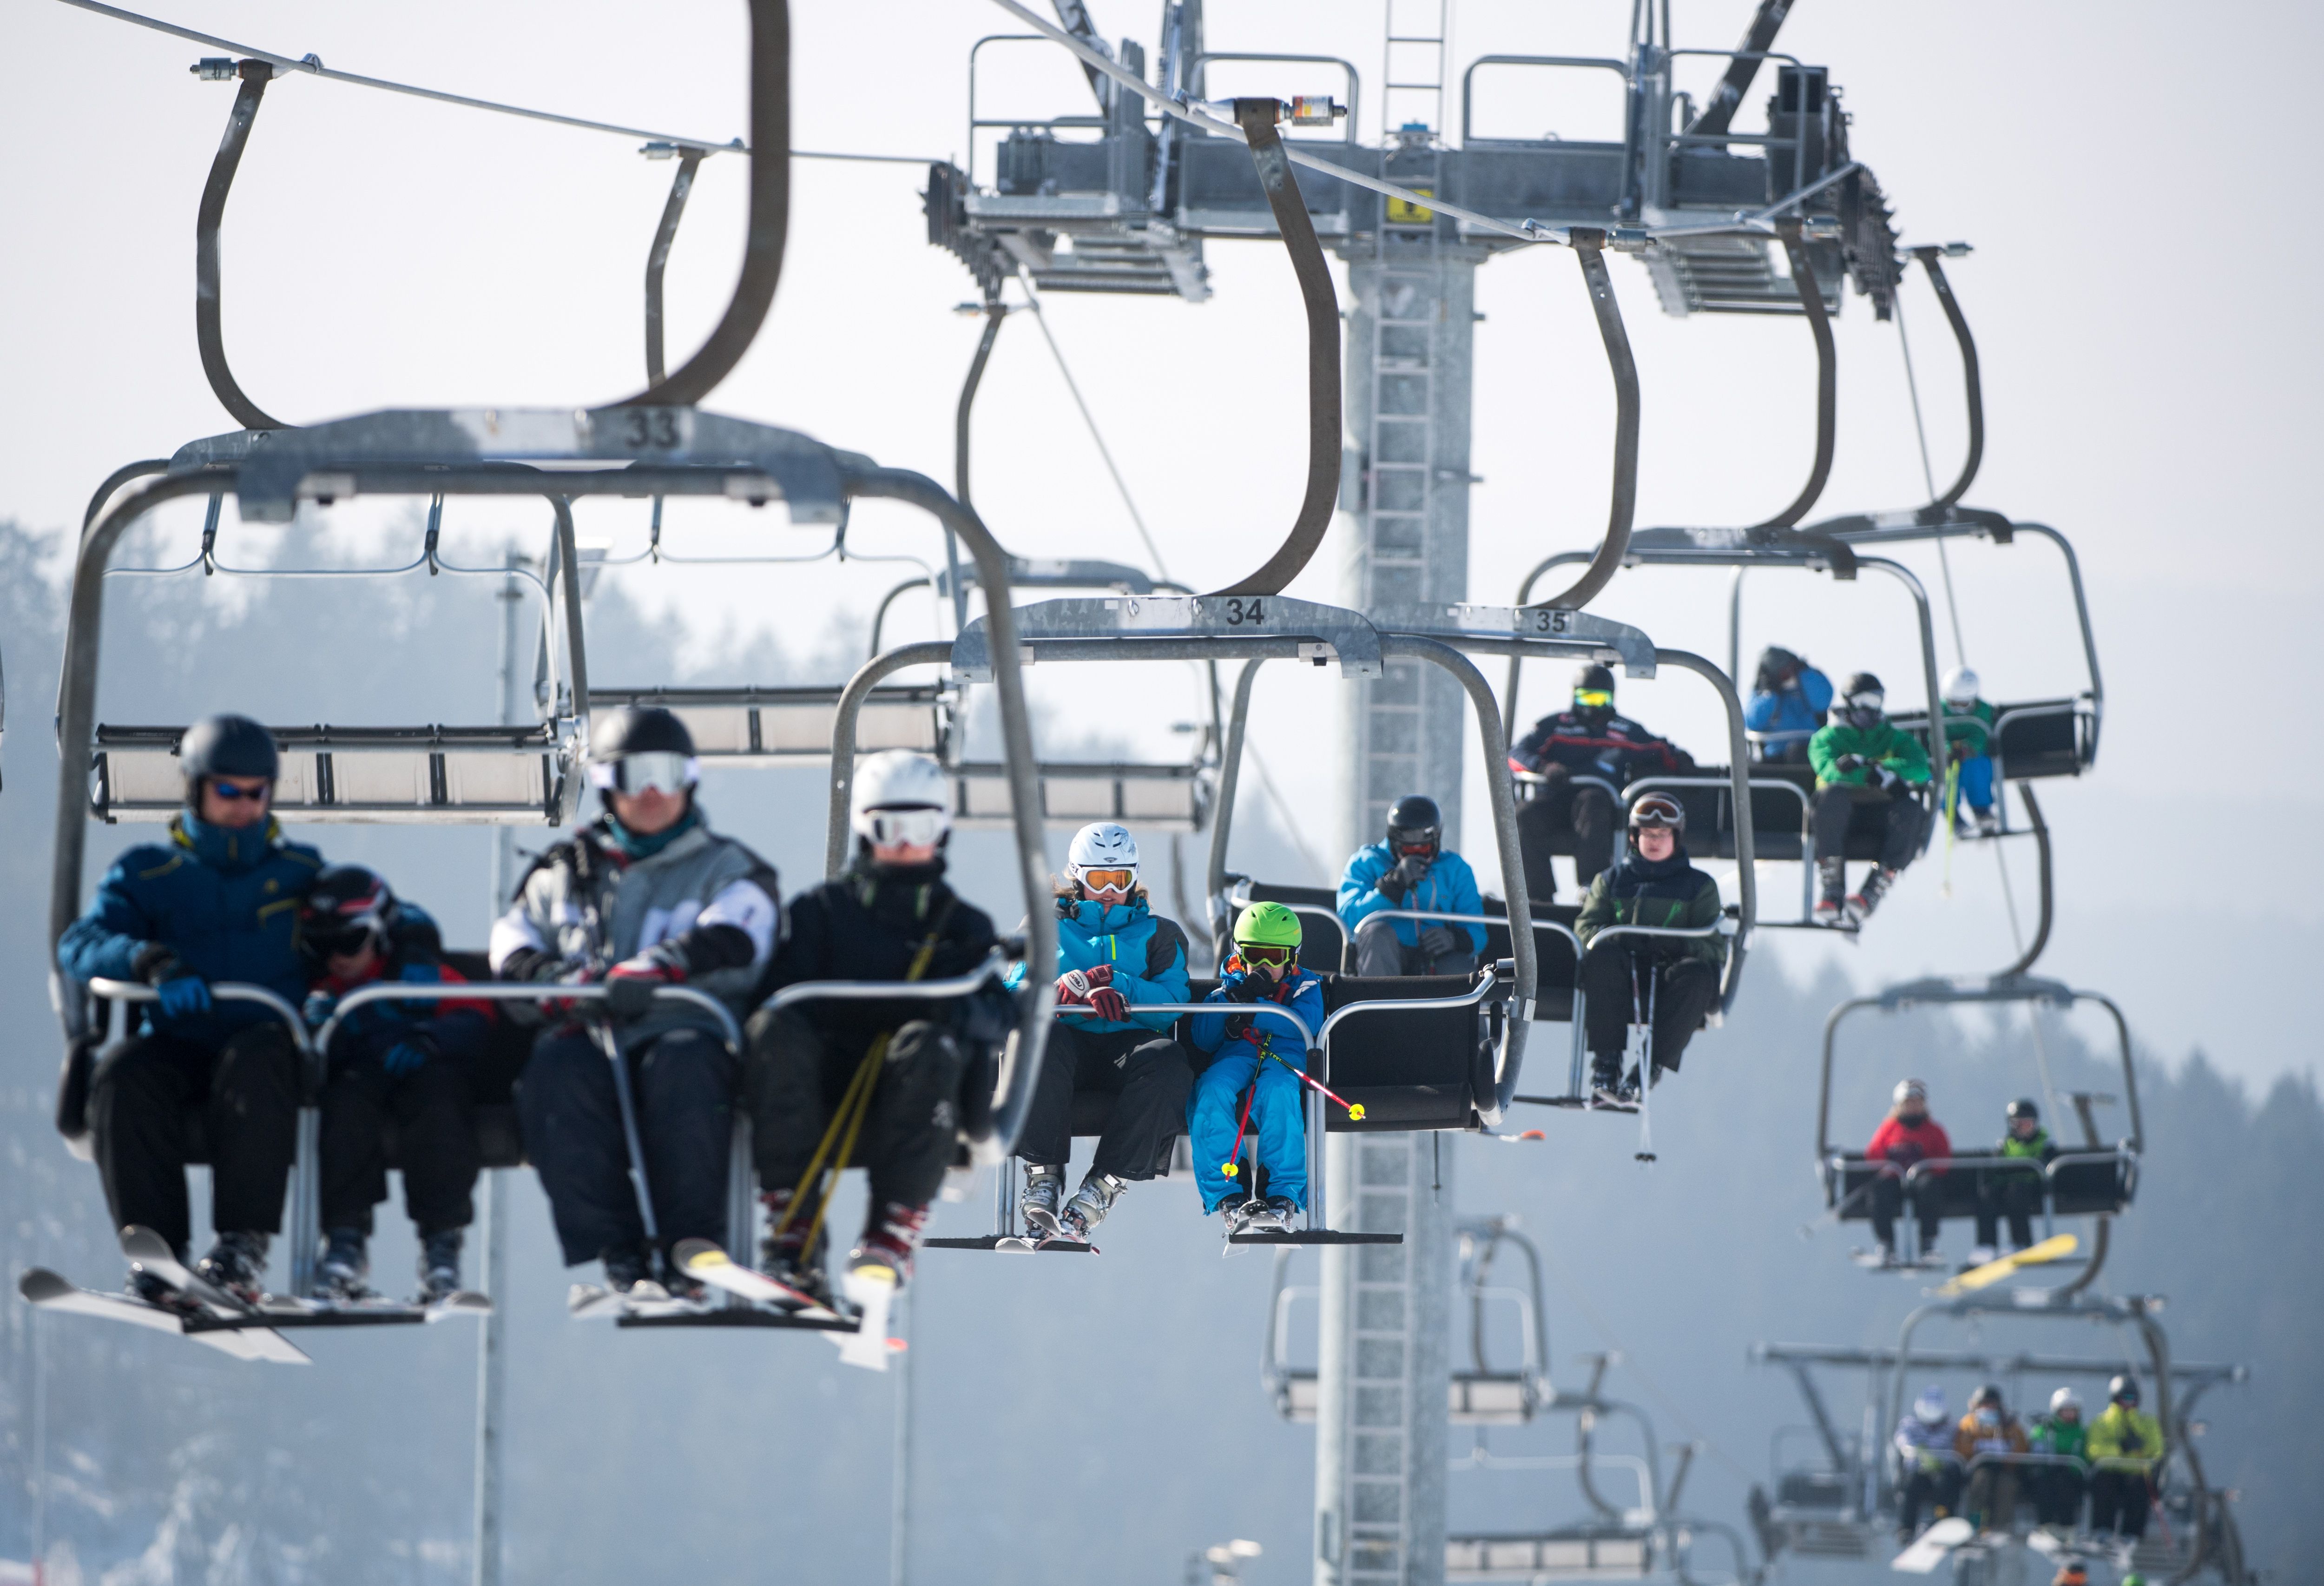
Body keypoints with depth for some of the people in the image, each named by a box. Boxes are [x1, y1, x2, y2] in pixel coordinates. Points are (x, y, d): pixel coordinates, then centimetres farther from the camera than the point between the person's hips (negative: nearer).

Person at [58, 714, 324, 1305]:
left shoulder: (300, 873, 16)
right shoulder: (148, 873, 12)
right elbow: (79, 944, -4)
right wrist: (150, 962, -26)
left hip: (269, 1043, -1)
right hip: (178, 1050, 1)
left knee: (253, 1059, -38)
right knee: (123, 1075, -33)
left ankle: (245, 1249, -42)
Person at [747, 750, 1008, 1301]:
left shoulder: (963, 926, 21)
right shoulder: (821, 911, 19)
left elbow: (999, 1013, 5)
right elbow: (782, 995, 4)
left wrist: (972, 1012, -20)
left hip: (914, 1120, 0)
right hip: (823, 1111, 0)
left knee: (928, 1045, -34)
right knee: (776, 1029, -30)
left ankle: (893, 1234, -36)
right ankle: (791, 1230, -35)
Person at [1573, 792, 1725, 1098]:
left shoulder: (1699, 886, 19)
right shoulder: (1611, 881, 25)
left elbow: (1715, 947, 7)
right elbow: (1586, 926, 12)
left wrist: (1677, 944, -15)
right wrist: (1615, 937, -12)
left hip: (1670, 973, -1)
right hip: (1622, 975, 1)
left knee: (1698, 974, -36)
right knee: (1601, 956, -35)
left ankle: (1654, 1062, -37)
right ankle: (1606, 1058, -33)